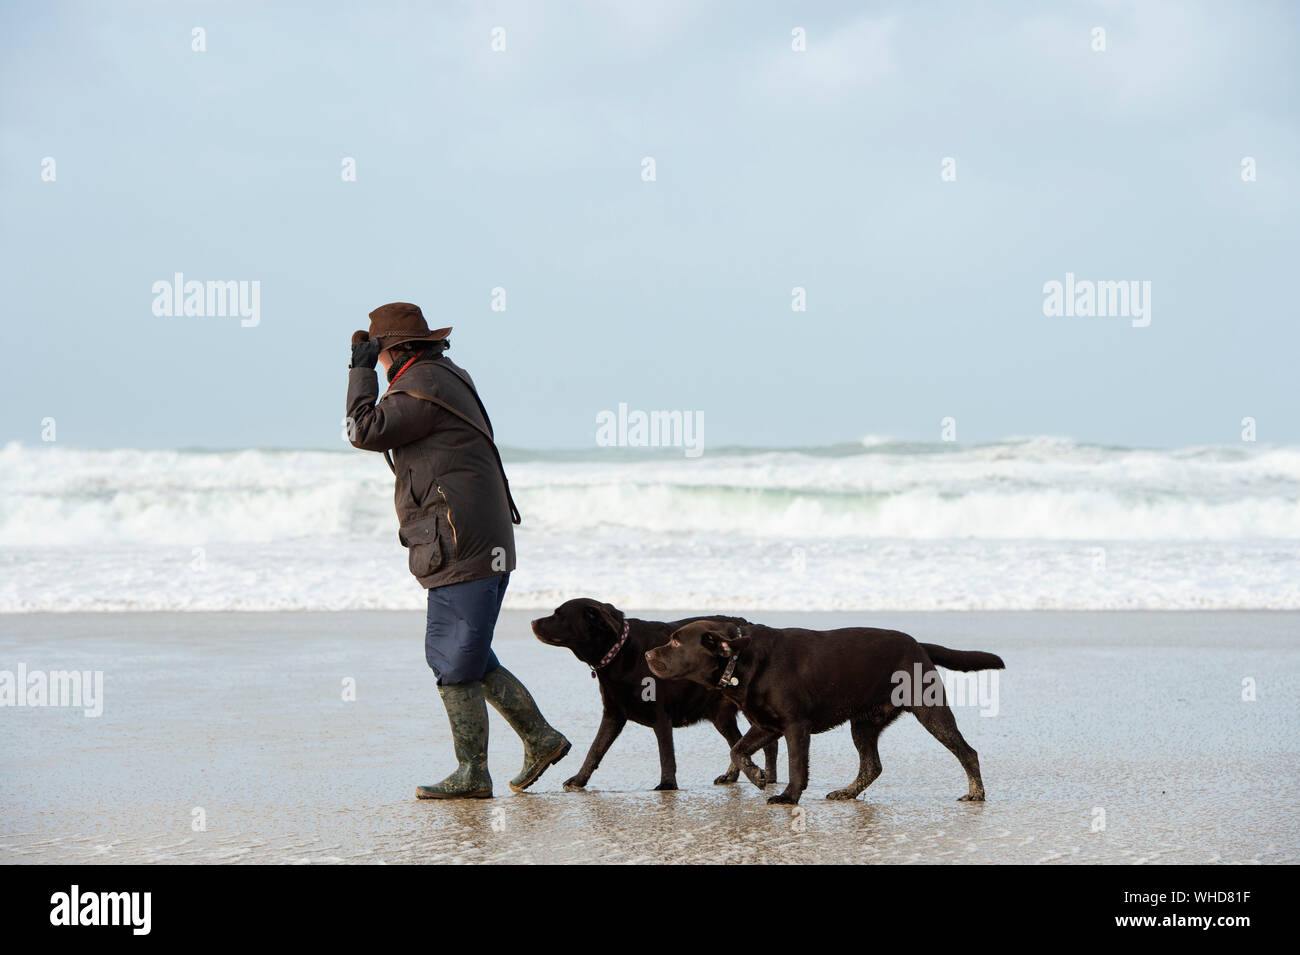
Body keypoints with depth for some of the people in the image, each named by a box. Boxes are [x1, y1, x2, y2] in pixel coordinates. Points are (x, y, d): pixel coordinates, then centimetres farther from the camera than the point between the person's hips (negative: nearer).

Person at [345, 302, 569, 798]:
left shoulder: (423, 388, -14)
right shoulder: (445, 376, 18)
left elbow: (365, 431, -13)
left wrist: (361, 369, -3)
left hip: (463, 552, -10)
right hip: (483, 549, 10)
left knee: (455, 664, -5)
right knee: (460, 657, 15)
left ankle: (472, 774, 0)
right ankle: (541, 739, 18)